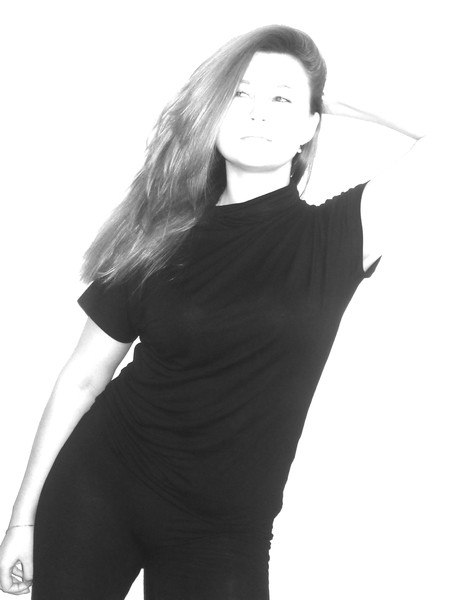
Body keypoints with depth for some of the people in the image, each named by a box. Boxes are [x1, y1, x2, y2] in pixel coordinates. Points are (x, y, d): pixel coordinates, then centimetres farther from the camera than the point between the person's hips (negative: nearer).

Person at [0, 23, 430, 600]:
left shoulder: (337, 235, -6)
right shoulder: (157, 238, -2)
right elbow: (82, 379, 3)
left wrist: (335, 98, -2)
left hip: (223, 535, -1)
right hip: (96, 493, 1)